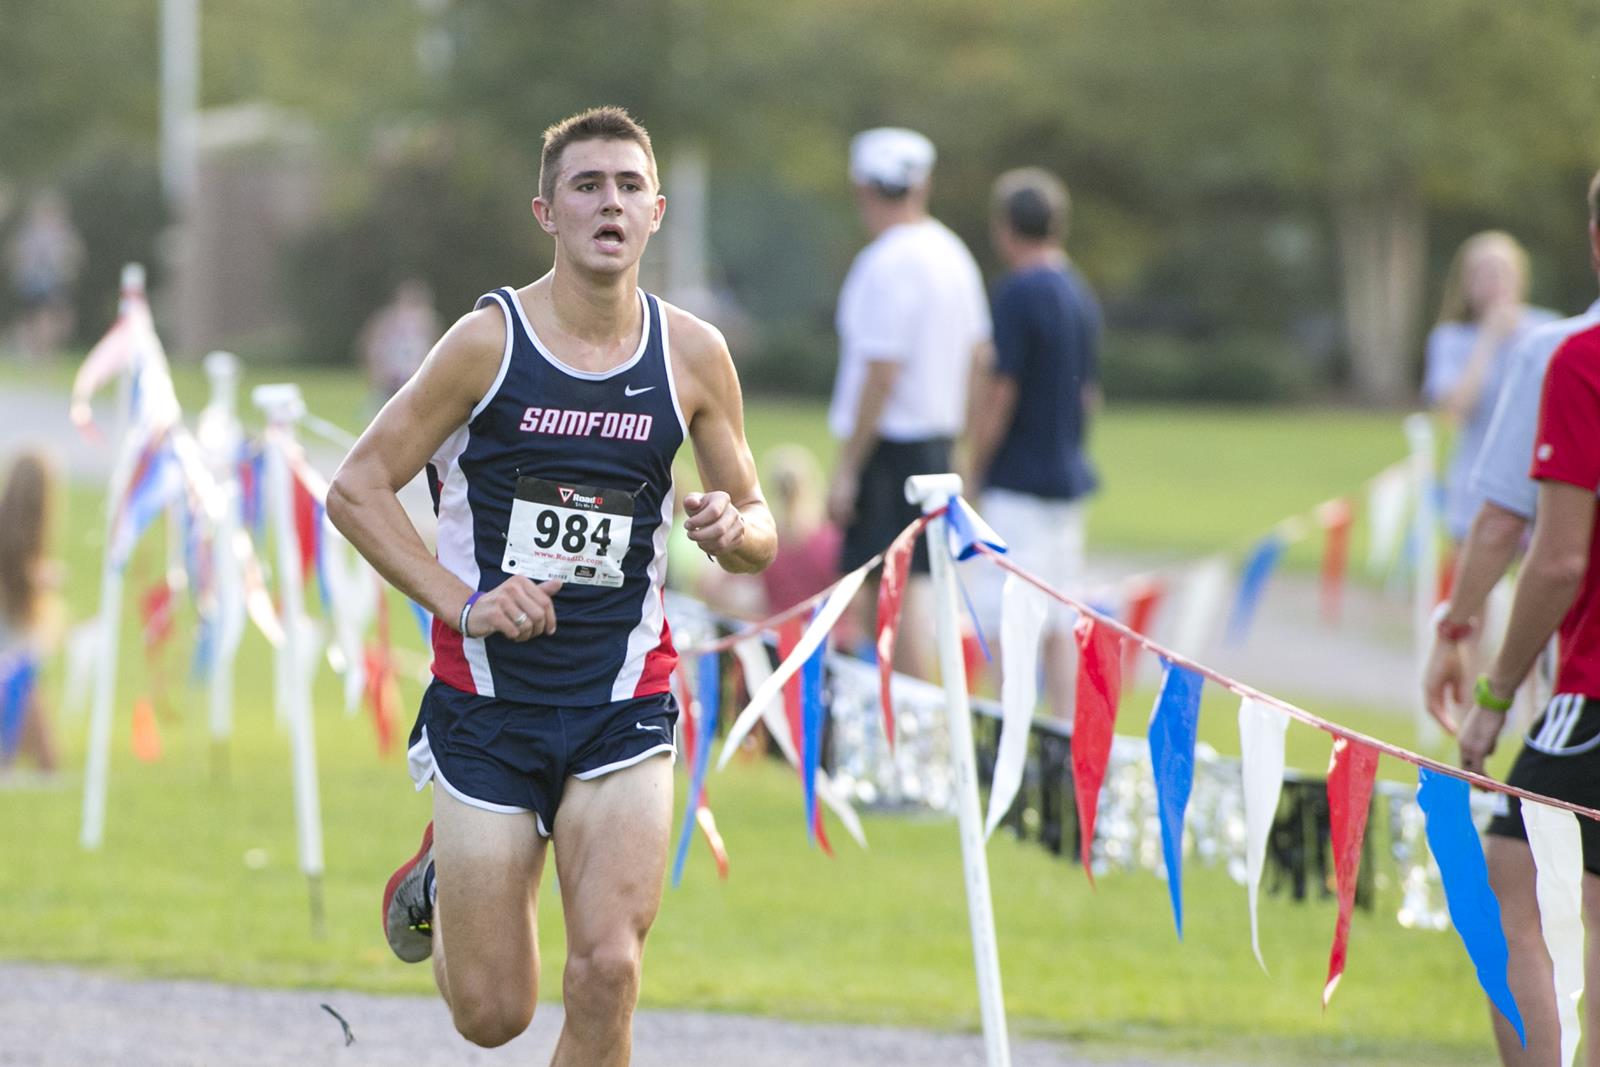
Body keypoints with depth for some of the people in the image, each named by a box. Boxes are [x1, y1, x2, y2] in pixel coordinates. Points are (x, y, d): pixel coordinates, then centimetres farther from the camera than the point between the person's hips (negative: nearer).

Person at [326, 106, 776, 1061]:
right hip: (488, 701, -1)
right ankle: (441, 875, 39)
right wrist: (460, 602, -15)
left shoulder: (693, 355, 1)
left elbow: (760, 534, 11)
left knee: (608, 970, -16)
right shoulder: (490, 340, -7)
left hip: (623, 708, 1)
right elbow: (356, 489, -3)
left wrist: (733, 527, -14)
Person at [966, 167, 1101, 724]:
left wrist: (975, 469, -5)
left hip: (1019, 481, -8)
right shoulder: (1080, 294, 12)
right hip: (1067, 474, 8)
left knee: (1013, 621, -7)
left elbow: (1000, 391, -15)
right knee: (1060, 624, 10)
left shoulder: (1019, 292, -14)